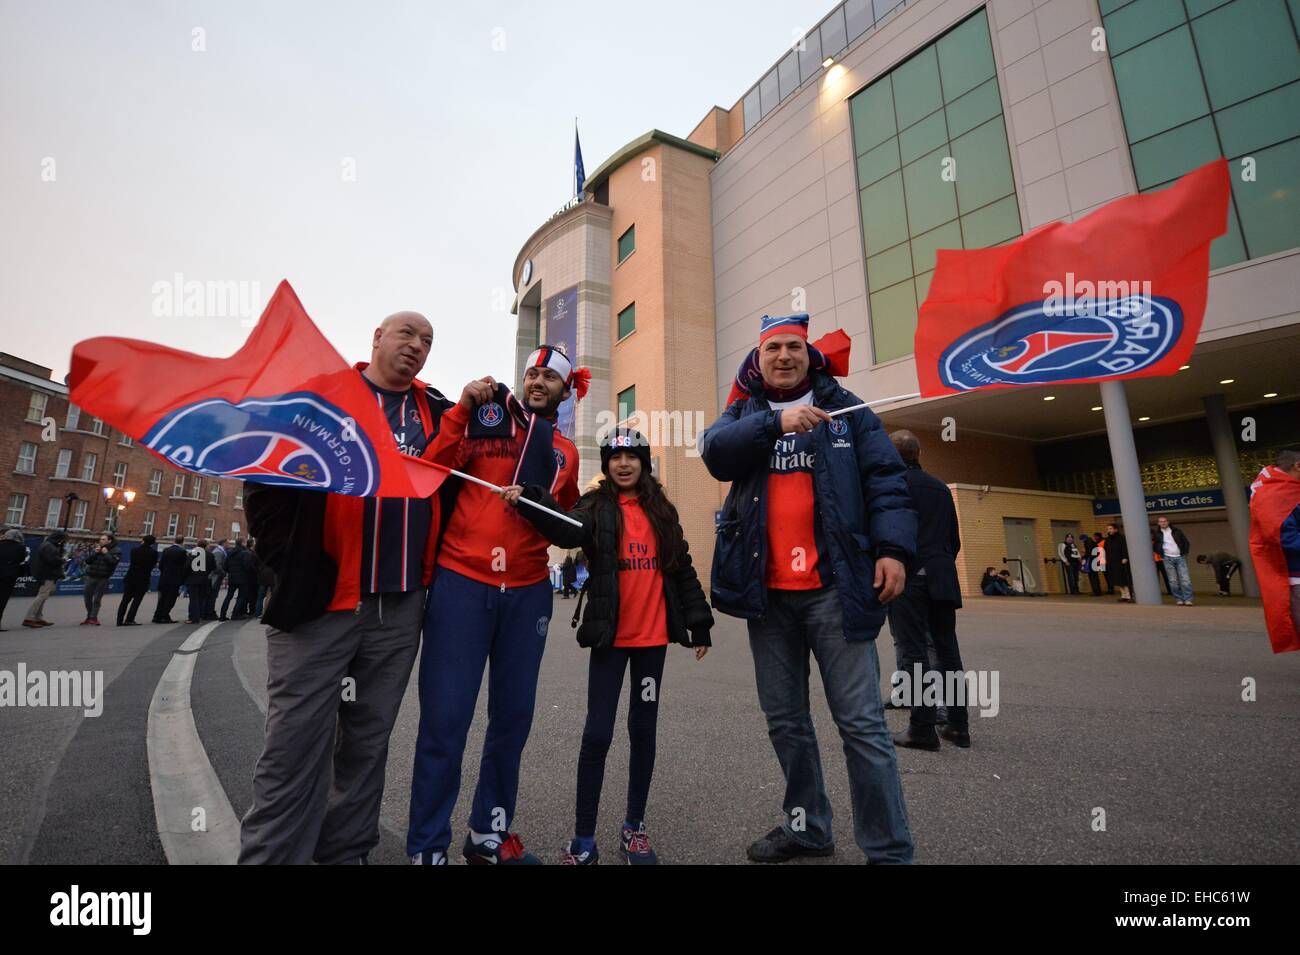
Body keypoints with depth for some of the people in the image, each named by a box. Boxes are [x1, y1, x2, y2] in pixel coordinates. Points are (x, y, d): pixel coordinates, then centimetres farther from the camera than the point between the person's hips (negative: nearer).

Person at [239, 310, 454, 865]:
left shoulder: (437, 412, 13)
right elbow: (264, 478, -2)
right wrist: (291, 570, -7)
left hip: (400, 608, 4)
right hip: (319, 600, -3)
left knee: (369, 741, 14)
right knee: (296, 745, 2)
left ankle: (346, 852, 30)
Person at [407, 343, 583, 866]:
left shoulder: (565, 453, 13)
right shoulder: (486, 417, 2)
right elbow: (433, 471, -11)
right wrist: (462, 409, -17)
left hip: (528, 592, 4)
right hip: (461, 581, -4)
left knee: (513, 716, 12)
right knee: (445, 717, 1)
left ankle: (489, 834, 31)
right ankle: (427, 847, 21)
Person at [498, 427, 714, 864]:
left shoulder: (662, 510, 7)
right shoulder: (596, 507, -1)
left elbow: (681, 568, 10)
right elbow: (568, 531, -24)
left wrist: (699, 624, 7)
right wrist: (528, 500, -41)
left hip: (653, 636, 3)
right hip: (610, 637, -2)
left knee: (643, 730, 13)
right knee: (598, 734, 0)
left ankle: (634, 827, 30)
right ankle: (583, 840, 18)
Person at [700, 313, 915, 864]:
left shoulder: (844, 408, 7)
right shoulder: (743, 414, 12)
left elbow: (884, 479, 0)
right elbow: (714, 452, -9)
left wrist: (893, 547, -14)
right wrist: (775, 422, -21)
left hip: (833, 588, -3)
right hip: (767, 592, 3)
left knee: (861, 722, -1)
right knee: (785, 720, 15)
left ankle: (888, 850, 16)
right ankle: (807, 827, 33)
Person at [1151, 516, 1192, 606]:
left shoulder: (1177, 531, 5)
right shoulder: (1156, 533, 3)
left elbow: (1186, 543, 11)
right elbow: (1153, 545, 15)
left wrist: (1184, 553, 1)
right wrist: (1160, 554, 6)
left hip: (1180, 557, 0)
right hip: (1167, 558, 0)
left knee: (1185, 579, -7)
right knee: (1173, 581, -1)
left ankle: (1188, 599, -6)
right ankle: (1179, 599, 5)